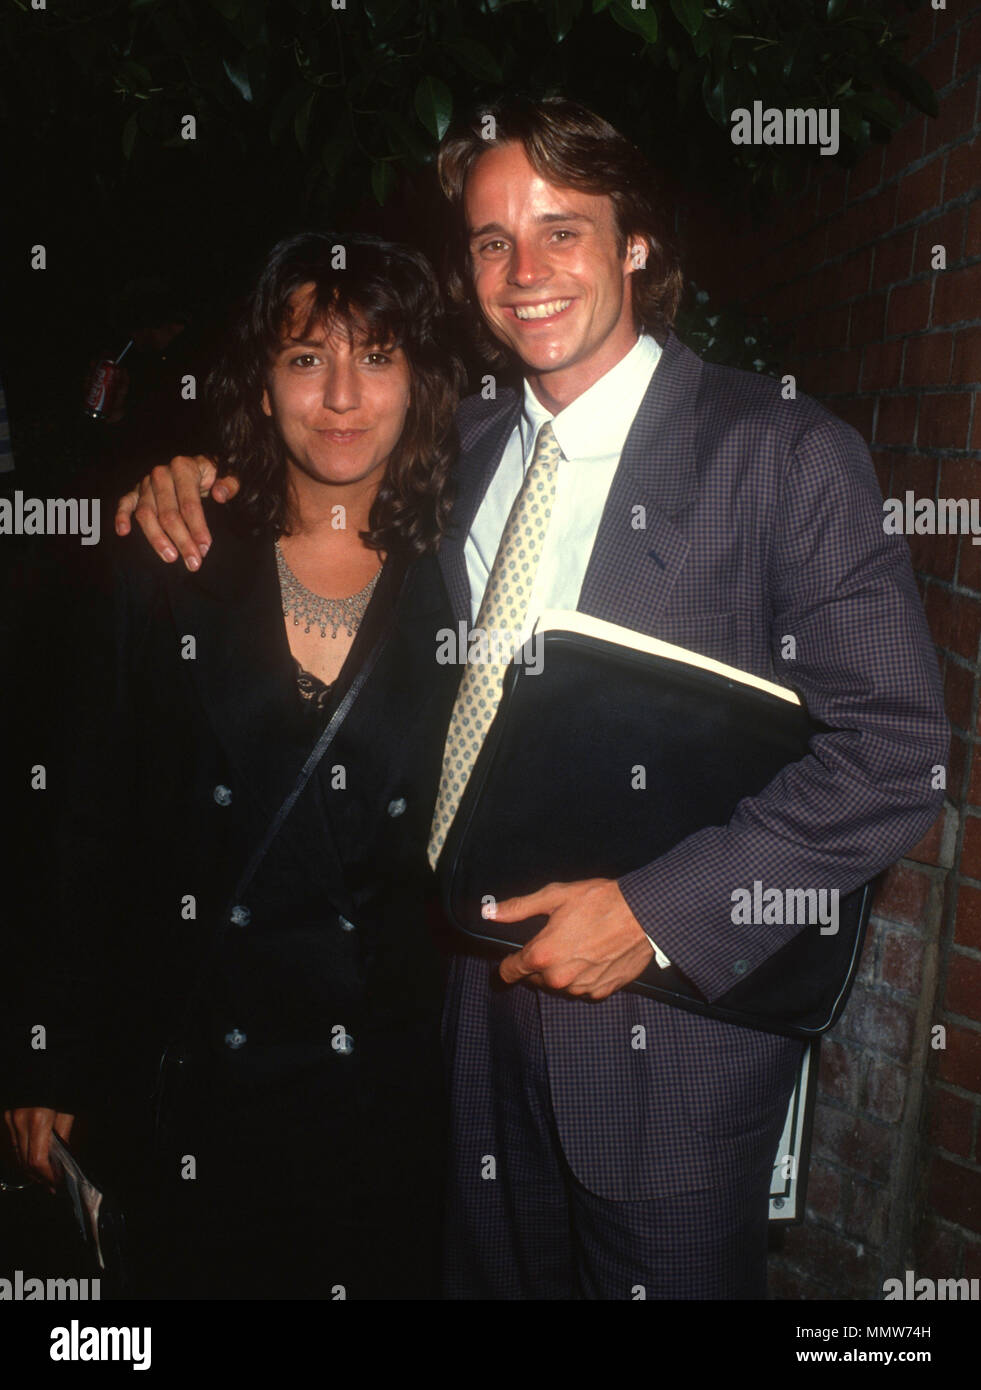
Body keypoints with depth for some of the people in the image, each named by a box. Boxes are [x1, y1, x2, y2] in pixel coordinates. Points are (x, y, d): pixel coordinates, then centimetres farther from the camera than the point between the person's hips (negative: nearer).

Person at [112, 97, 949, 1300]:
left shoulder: (782, 451, -13)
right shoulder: (466, 446, 5)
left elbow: (897, 746, -16)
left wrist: (657, 910, -20)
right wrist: (199, 492, 1)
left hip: (669, 1012, -5)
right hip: (483, 993, 5)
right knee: (492, 1271, 22)